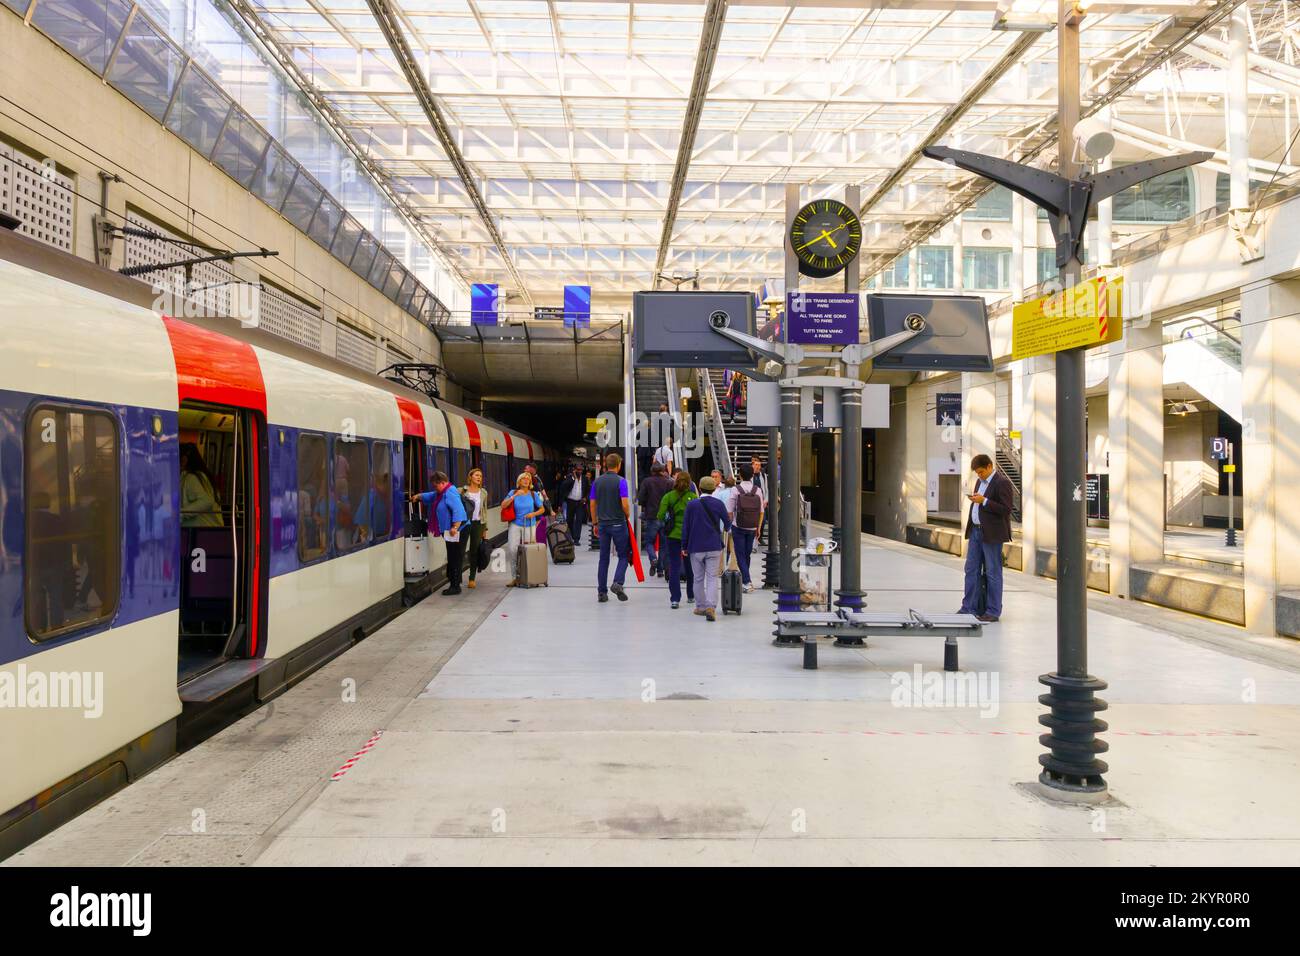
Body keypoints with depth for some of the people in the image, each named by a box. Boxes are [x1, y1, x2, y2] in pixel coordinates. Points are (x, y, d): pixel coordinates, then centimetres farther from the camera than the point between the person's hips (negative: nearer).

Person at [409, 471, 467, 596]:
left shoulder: (450, 494, -17)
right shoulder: (441, 493, 16)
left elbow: (458, 511, -27)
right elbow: (430, 496, 36)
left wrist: (455, 527, -32)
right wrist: (417, 496, 24)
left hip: (455, 532, -11)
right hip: (448, 531, 11)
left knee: (455, 559, -6)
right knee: (451, 559, 13)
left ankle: (455, 586, -2)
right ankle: (453, 584, 18)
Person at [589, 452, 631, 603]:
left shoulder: (597, 481, 6)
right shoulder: (620, 481, -9)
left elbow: (592, 504, 7)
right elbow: (624, 504, -16)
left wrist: (595, 523, 16)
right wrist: (627, 515, 5)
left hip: (603, 524, 4)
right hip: (618, 523, -4)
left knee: (604, 558, 8)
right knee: (624, 555, 6)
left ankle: (601, 592, 7)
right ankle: (617, 583, -15)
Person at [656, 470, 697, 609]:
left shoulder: (668, 496, -5)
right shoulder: (693, 497, -6)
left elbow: (660, 516, -8)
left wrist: (665, 521, 12)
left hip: (673, 535, 0)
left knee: (674, 566, 3)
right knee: (690, 566, 16)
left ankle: (675, 599, -5)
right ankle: (691, 596, 28)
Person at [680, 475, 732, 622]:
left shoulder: (692, 505, -3)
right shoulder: (719, 504, -3)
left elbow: (685, 526, 0)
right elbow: (727, 522, 7)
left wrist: (684, 546, 9)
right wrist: (726, 529, 31)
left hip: (696, 547, 1)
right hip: (714, 547, -1)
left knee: (698, 578, 13)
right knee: (713, 578, -2)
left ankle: (701, 606, 21)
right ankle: (711, 606, -17)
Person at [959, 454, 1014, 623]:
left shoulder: (1002, 483, -10)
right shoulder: (980, 482, 17)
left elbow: (1006, 509, -17)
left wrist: (984, 501, -20)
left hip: (991, 534, -8)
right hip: (975, 531, 8)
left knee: (992, 573, -2)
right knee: (971, 570, 7)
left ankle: (993, 612, 4)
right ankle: (969, 608, 12)